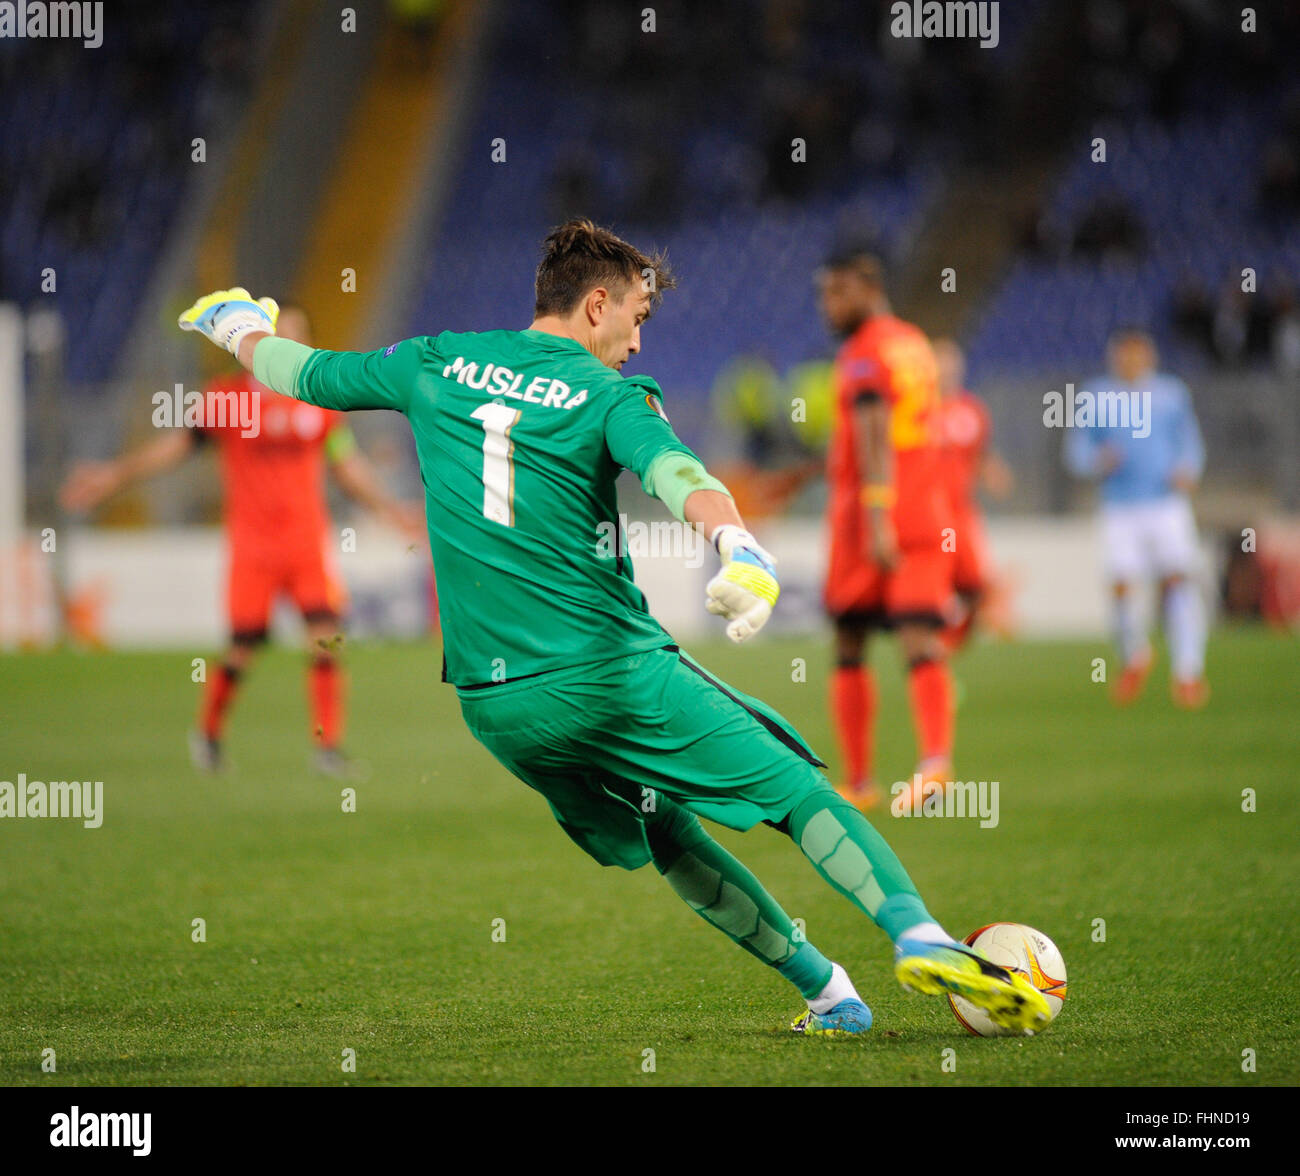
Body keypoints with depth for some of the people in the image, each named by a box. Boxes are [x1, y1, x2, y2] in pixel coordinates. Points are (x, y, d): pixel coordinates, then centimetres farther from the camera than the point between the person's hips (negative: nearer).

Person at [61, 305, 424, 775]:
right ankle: (208, 731, 25)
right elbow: (177, 445, 1)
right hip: (251, 542, -2)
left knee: (326, 637, -12)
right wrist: (114, 475, -6)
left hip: (309, 541, 2)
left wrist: (389, 508, 16)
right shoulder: (225, 398, -2)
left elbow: (346, 464, 17)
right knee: (243, 645, -1)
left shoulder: (320, 399, 6)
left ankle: (328, 745, -5)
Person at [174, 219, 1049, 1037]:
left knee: (669, 841, 20)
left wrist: (241, 326, 43)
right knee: (800, 793, -3)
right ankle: (918, 934, -23)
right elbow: (677, 471, -26)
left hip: (492, 701, 5)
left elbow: (300, 373, 23)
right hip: (610, 669, -5)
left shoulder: (435, 363, 9)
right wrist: (741, 550, -44)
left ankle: (828, 993, 16)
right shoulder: (608, 396, -5)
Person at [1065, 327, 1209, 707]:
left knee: (1178, 579, -15)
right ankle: (1134, 657, 15)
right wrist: (1099, 461, -14)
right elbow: (1077, 452, 8)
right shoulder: (1098, 397, 6)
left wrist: (1188, 471, -2)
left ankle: (1188, 671, -13)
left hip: (1168, 503, 1)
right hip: (1120, 509, -1)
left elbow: (1189, 442, 19)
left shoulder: (1172, 394, 11)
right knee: (1122, 584, -13)